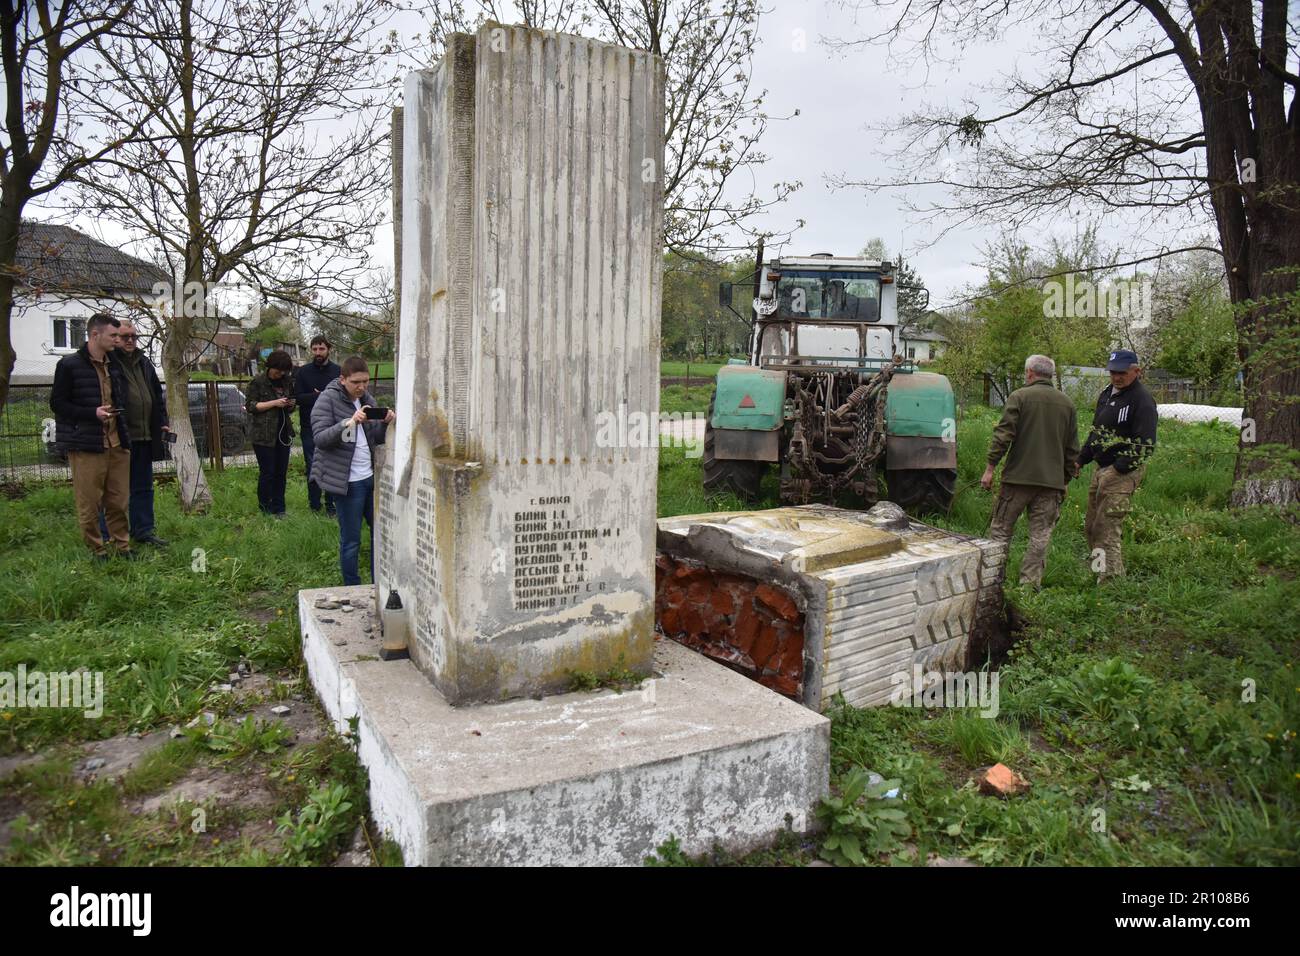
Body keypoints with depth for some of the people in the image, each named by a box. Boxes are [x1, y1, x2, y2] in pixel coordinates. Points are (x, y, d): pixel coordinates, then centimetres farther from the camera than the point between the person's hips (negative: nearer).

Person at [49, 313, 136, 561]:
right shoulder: (69, 365, -6)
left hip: (117, 444, 6)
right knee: (89, 503, 1)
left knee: (118, 500, 10)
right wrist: (93, 413, -16)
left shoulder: (115, 364, 13)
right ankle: (96, 549, 12)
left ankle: (121, 544, 20)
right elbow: (57, 403, -5)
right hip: (86, 446, -6)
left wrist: (117, 412, 9)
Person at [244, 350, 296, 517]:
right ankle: (265, 507, 13)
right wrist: (274, 403, -17)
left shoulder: (287, 381, 12)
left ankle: (278, 508, 16)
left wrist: (291, 404, 0)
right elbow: (250, 406, -8)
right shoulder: (258, 382, -5)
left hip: (283, 433, 5)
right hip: (263, 434, -5)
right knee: (267, 472, -2)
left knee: (281, 472, 7)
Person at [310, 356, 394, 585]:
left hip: (370, 477, 7)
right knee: (351, 540, 1)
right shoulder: (328, 399, -9)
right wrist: (349, 423, -31)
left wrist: (386, 423, -9)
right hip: (346, 480, -7)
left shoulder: (367, 399, 10)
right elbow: (320, 438, -18)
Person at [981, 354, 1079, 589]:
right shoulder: (1067, 404, 12)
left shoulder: (1019, 397, -3)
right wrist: (1066, 480, 21)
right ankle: (1030, 583, 5)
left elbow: (1003, 436, -10)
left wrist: (990, 468, -6)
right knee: (1040, 536, 6)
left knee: (1000, 530, 6)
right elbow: (1073, 449, 14)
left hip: (1019, 476, -3)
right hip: (1052, 481, 4)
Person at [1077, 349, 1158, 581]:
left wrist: (1118, 470, -20)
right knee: (1091, 527, 14)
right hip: (1101, 469, 9)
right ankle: (1116, 573, 25)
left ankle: (1110, 580, -4)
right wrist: (1081, 461, 16)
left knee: (1107, 528, -11)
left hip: (1124, 472, -9)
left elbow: (1145, 445, -18)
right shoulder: (1106, 394, 14)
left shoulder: (1142, 400, -13)